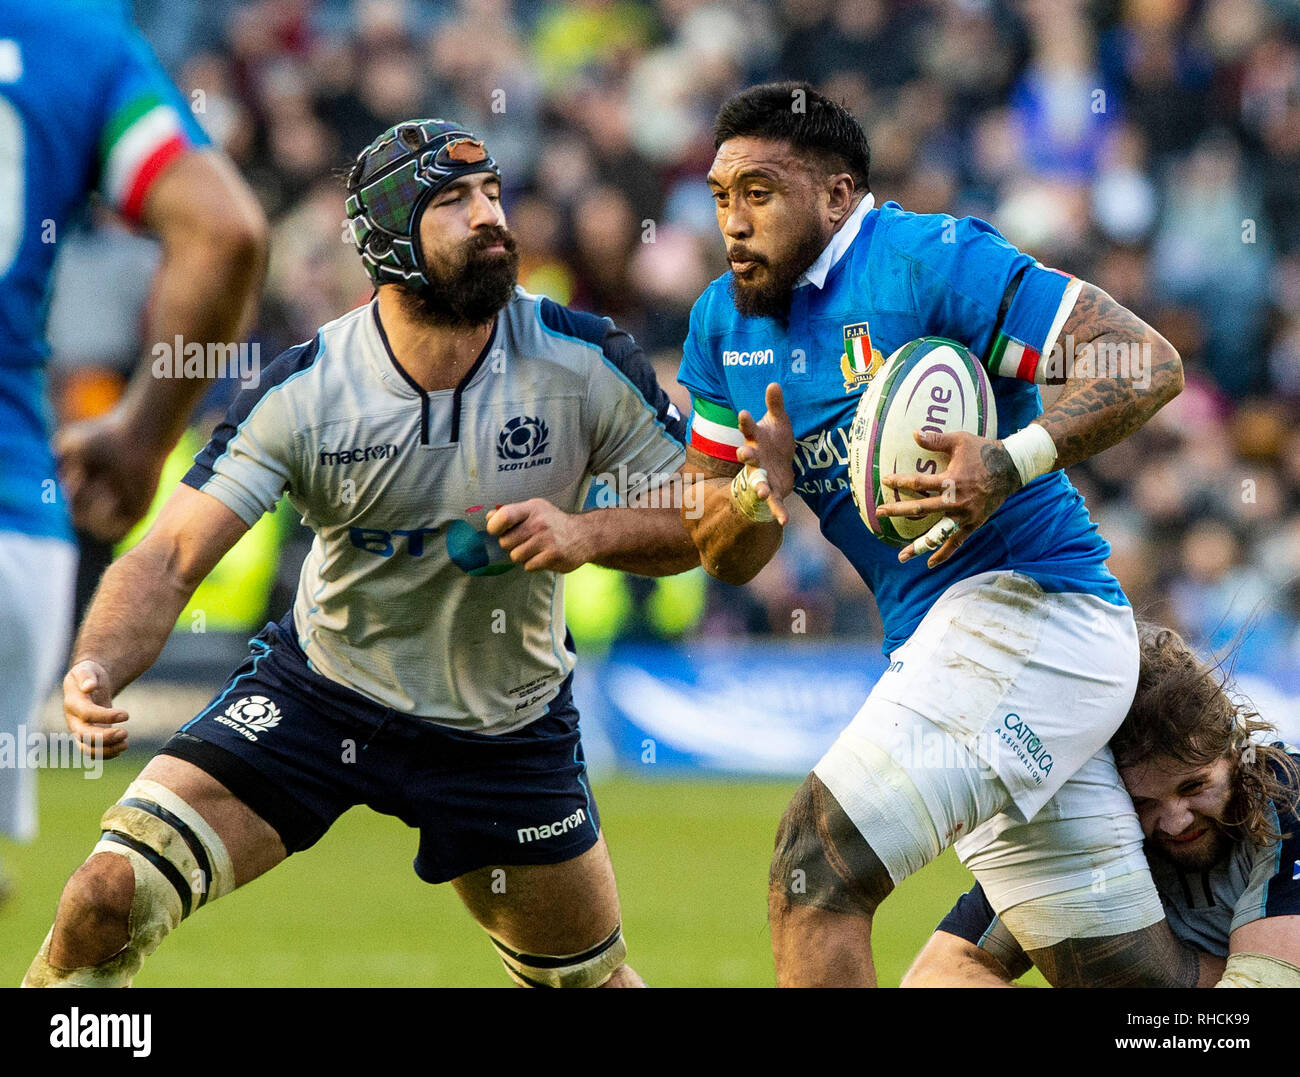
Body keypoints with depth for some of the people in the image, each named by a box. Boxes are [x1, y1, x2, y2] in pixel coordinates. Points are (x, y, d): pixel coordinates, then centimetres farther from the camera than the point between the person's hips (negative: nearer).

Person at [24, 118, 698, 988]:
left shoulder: (584, 361, -15)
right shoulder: (302, 392, -19)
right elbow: (173, 555, -23)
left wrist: (588, 534, -26)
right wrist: (97, 671, -43)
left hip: (507, 727, 1)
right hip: (316, 690, -1)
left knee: (590, 979, 10)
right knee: (109, 900, -17)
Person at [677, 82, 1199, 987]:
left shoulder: (929, 260, -9)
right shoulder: (725, 323, 14)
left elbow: (1149, 365, -15)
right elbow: (724, 557, 16)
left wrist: (1010, 466, -27)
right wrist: (758, 494, -7)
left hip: (1026, 605, -9)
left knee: (816, 869, -22)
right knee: (1136, 975, 8)